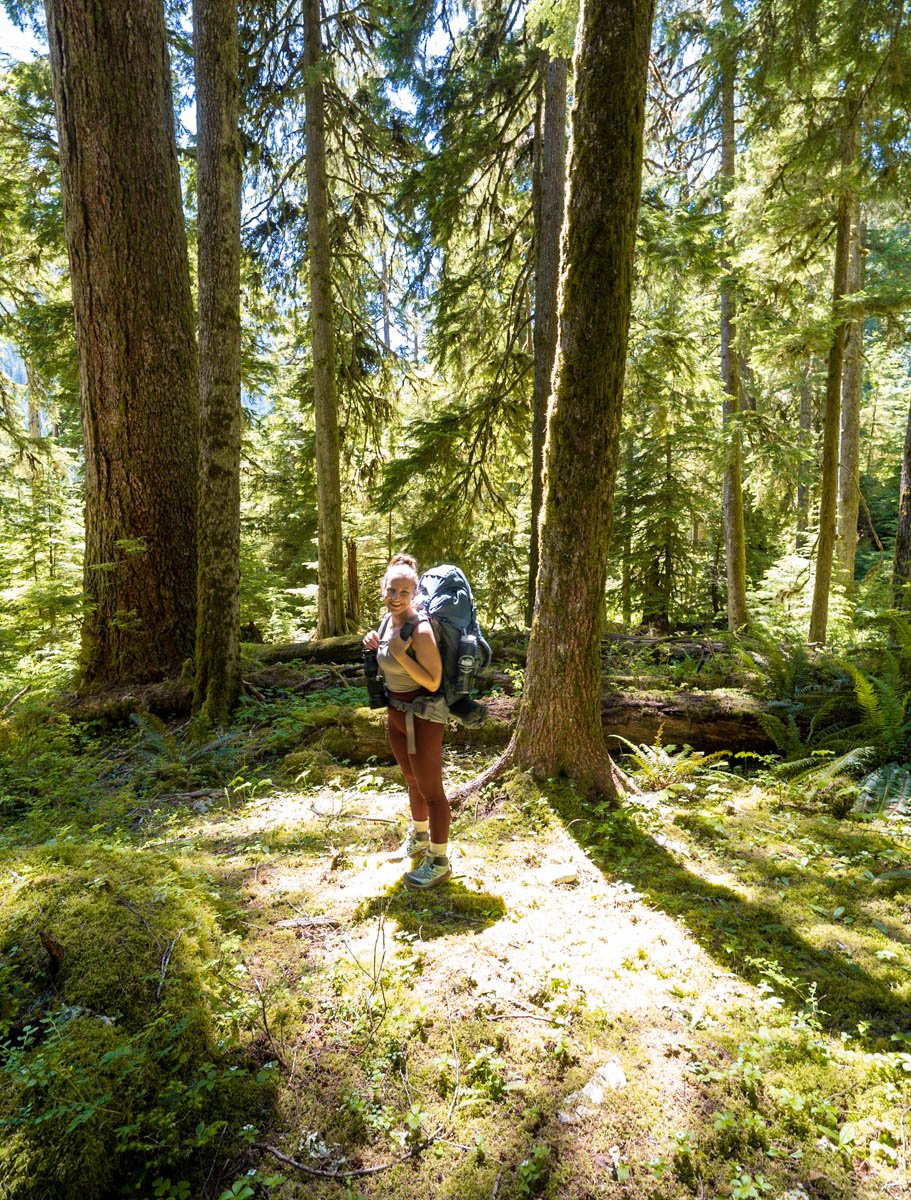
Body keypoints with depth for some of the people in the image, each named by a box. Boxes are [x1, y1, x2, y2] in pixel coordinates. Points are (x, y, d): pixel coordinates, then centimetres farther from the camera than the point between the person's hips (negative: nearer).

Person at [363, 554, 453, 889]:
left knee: (430, 790, 6)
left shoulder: (420, 628, -25)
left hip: (423, 716, -8)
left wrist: (401, 653, -29)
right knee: (413, 782, 25)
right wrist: (375, 647, -4)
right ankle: (419, 839, 47)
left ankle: (439, 863, 22)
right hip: (397, 712, 8)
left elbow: (433, 682, -23)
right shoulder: (388, 618, 0)